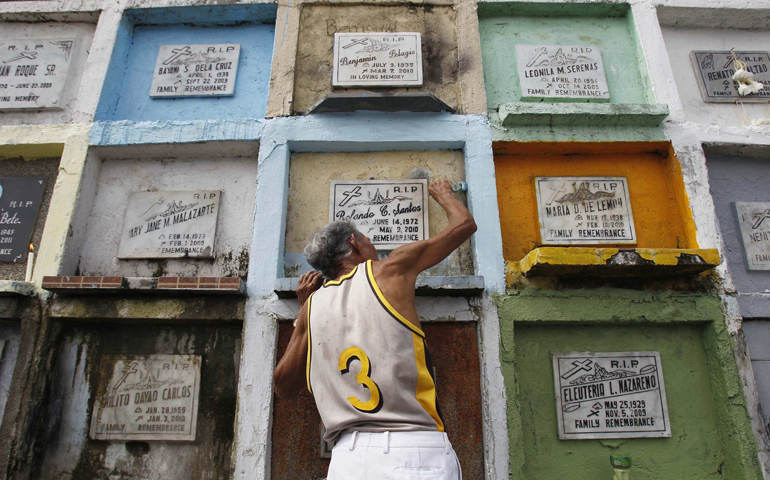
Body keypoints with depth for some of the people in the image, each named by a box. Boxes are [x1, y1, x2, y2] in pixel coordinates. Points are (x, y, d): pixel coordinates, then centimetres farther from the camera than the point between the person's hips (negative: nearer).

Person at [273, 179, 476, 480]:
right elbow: (464, 224, 19)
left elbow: (283, 387, 24)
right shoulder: (392, 268, 6)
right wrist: (443, 194, 40)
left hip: (348, 455, 4)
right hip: (416, 449, -3)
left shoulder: (313, 304, 13)